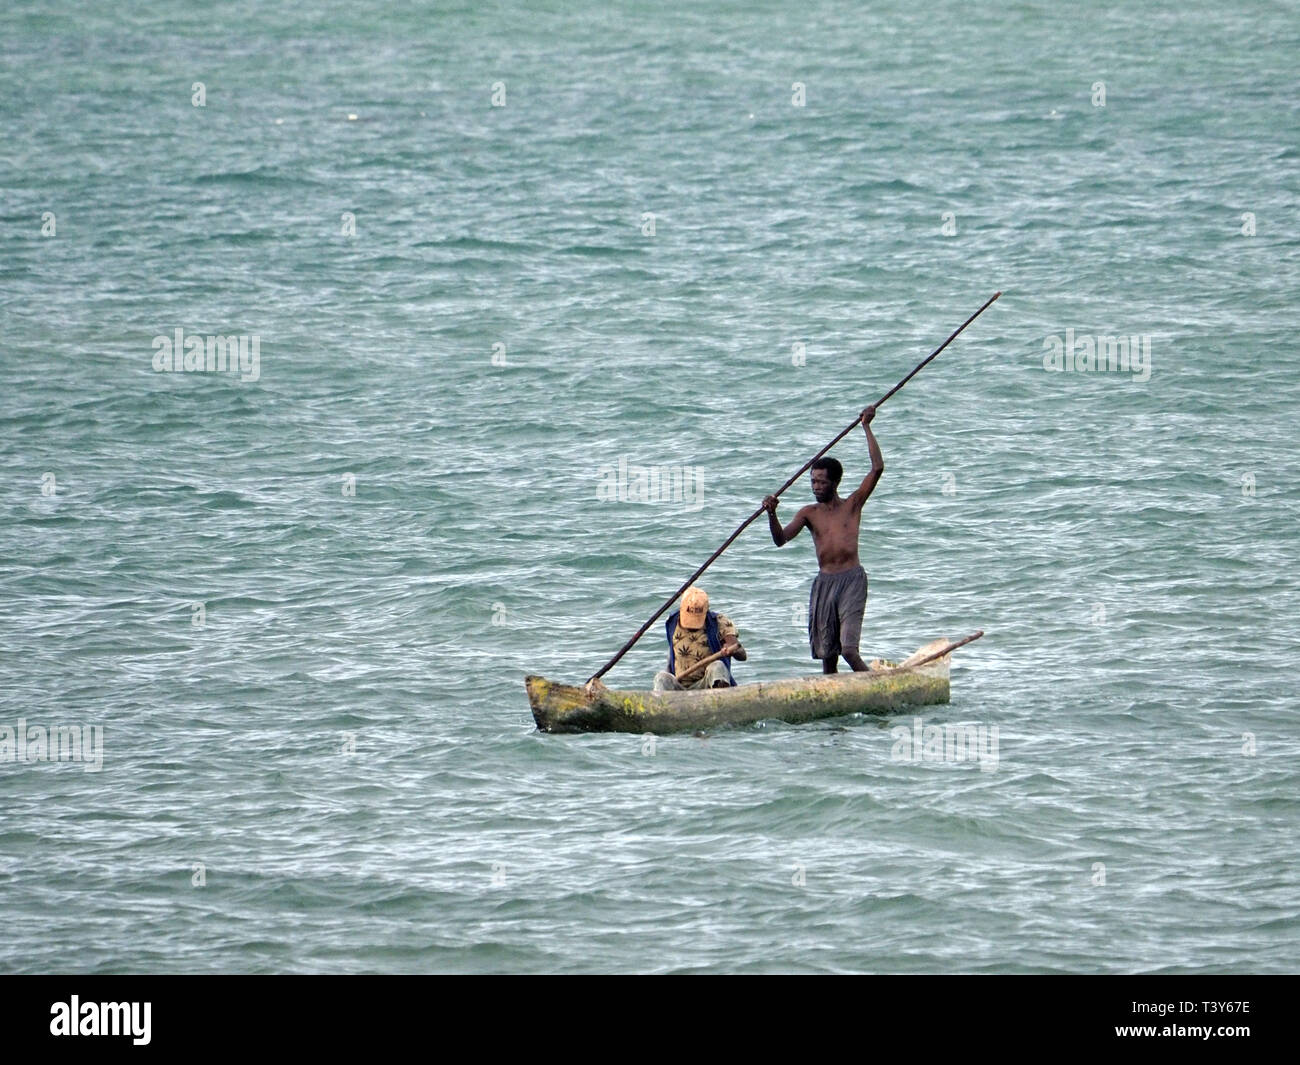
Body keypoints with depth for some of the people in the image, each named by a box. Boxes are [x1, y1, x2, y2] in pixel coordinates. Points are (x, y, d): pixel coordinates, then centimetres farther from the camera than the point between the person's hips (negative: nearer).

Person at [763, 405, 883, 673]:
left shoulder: (852, 505, 6)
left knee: (849, 650, -15)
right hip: (824, 582, 4)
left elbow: (877, 468, -2)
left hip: (851, 580, -4)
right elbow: (781, 539, 1)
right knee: (827, 653, 4)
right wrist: (771, 515, -17)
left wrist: (867, 428, -2)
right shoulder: (810, 513, 12)